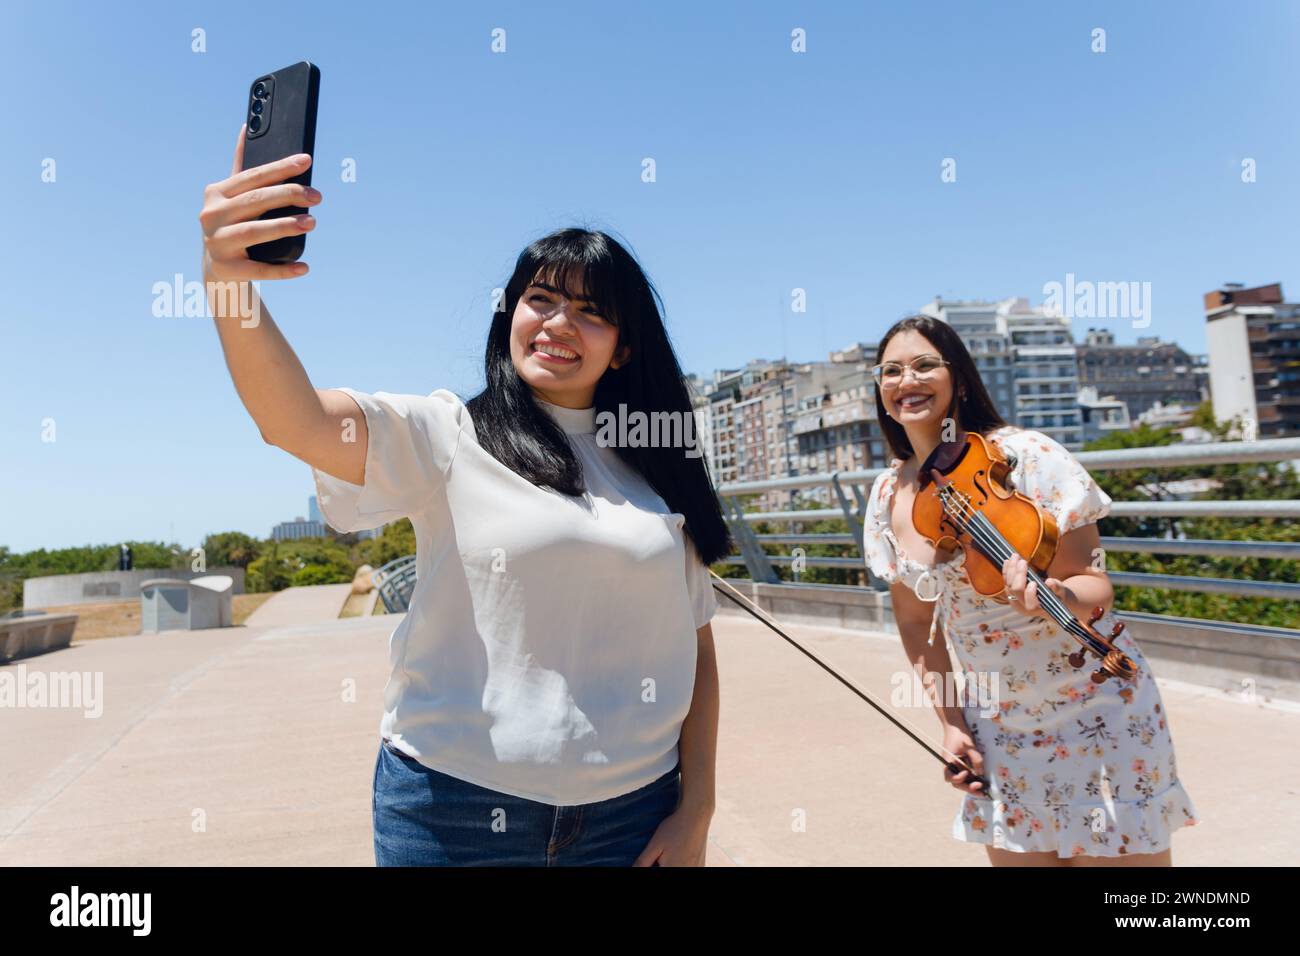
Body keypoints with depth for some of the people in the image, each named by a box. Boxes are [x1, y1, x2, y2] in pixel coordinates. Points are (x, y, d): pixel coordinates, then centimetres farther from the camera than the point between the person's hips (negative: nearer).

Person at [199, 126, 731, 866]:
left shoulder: (661, 475, 6)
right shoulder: (446, 436, -3)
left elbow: (697, 648, 6)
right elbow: (297, 419, -21)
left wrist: (696, 811, 3)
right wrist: (227, 281, -39)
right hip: (455, 809, -2)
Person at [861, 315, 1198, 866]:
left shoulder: (1024, 457, -18)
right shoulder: (887, 497, -4)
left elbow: (1094, 586, -15)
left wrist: (1053, 597, -37)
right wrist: (949, 723, 2)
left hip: (1093, 713, -4)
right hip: (996, 729, 4)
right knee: (1015, 853, 13)